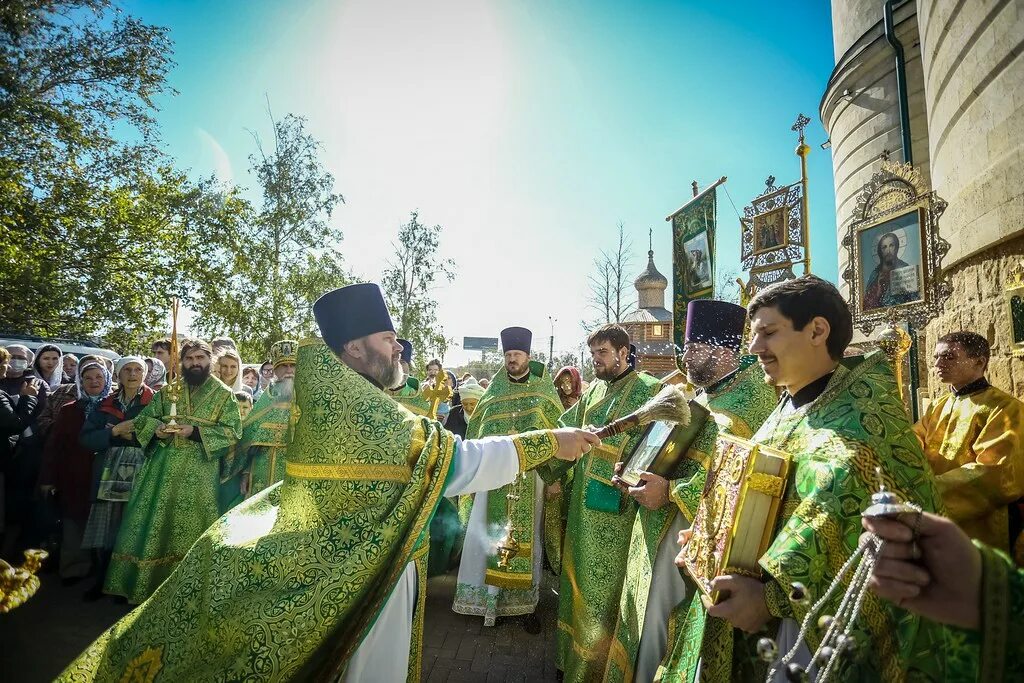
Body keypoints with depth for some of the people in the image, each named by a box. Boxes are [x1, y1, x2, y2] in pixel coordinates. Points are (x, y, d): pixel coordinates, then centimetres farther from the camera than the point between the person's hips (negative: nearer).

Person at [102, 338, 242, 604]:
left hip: (199, 474, -3)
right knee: (154, 524, 5)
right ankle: (144, 584, 20)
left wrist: (196, 432, -18)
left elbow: (232, 431, -7)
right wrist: (156, 429, -7)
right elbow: (143, 419, 15)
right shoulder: (168, 390, 13)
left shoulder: (223, 394, 1)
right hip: (163, 470, 4)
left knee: (191, 530, 0)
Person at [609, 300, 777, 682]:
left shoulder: (754, 393, -16)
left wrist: (671, 491, -24)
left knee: (666, 633, 4)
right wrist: (638, 472, 4)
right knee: (648, 622, 19)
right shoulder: (705, 393, 13)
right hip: (660, 535, 9)